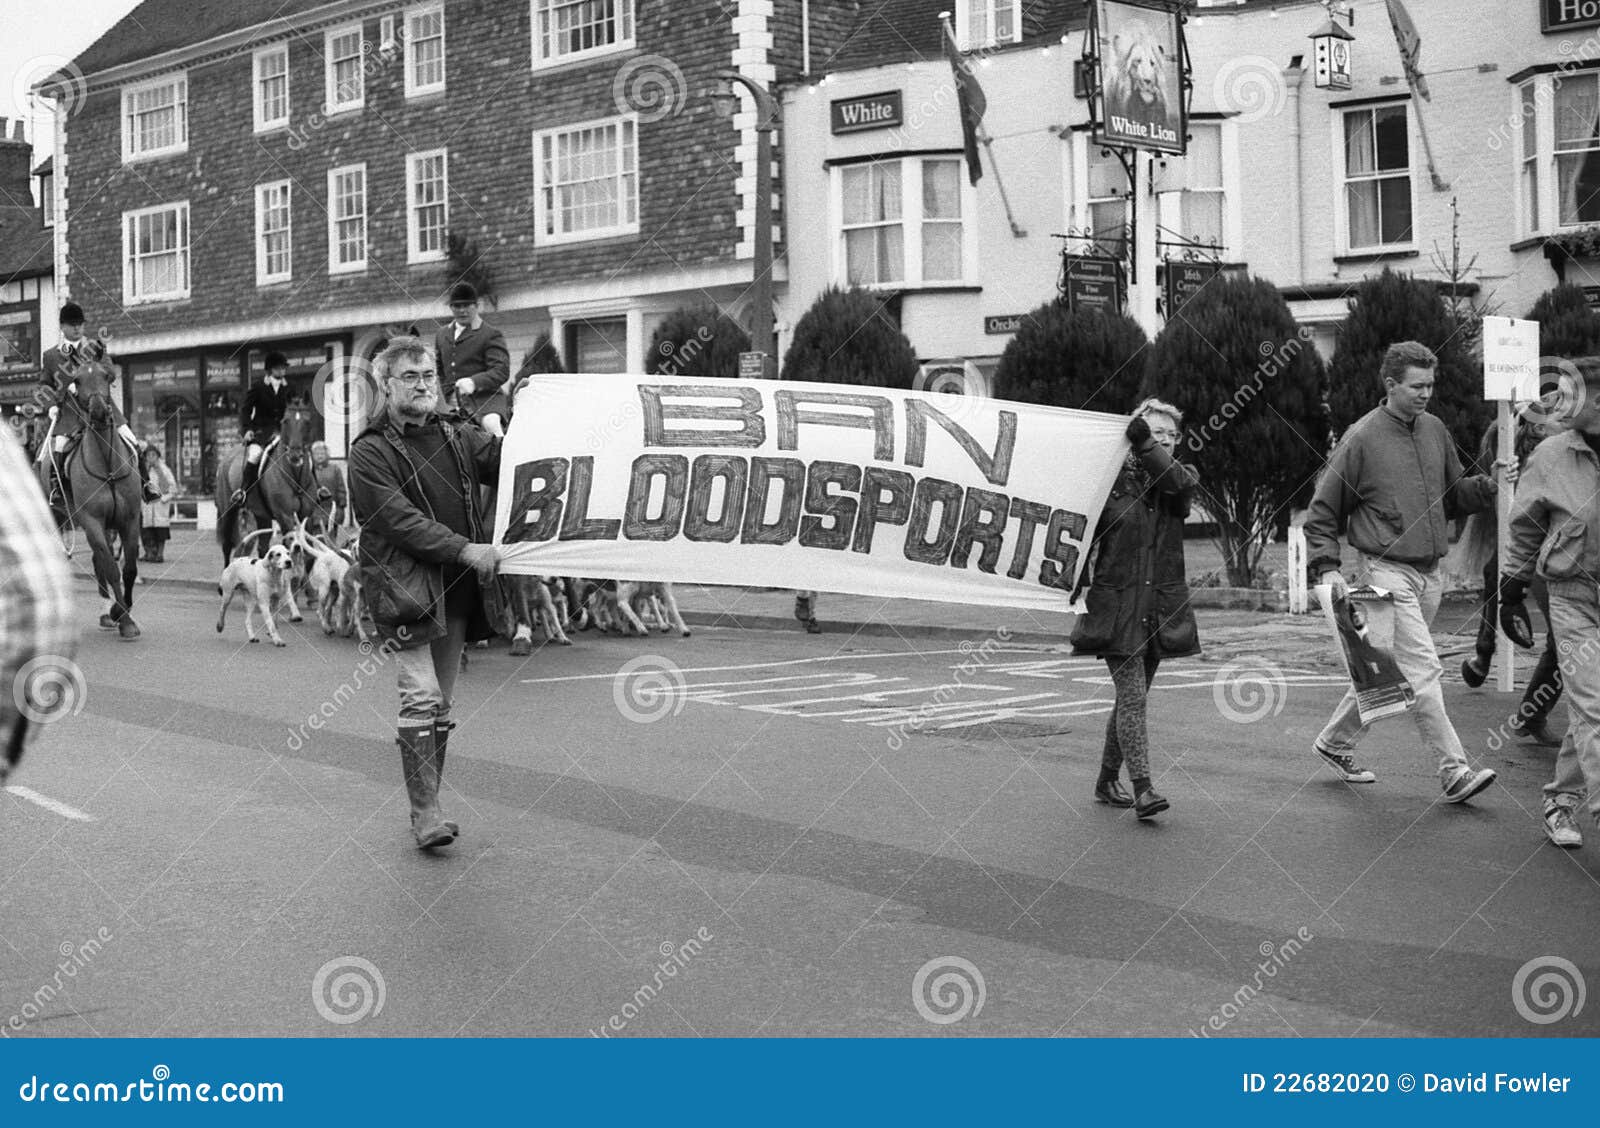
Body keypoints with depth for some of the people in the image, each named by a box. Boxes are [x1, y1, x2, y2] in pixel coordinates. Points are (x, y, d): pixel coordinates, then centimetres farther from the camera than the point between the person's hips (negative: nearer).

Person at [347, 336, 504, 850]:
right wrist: (464, 550, -21)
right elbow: (397, 519, -14)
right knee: (421, 700, -12)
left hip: (458, 591, 6)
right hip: (407, 589, -6)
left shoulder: (458, 438, 14)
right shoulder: (370, 452, -4)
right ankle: (424, 812, -10)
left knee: (441, 704, 11)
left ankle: (428, 799, 19)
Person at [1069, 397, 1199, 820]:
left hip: (1160, 606, 4)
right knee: (1133, 695, -12)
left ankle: (1107, 781, 25)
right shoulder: (1110, 478, -1)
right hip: (1116, 604, -4)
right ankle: (1142, 789, -14)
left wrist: (1145, 444, -24)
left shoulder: (1178, 480, 9)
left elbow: (1179, 480, -16)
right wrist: (1075, 579, -9)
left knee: (1132, 697, 12)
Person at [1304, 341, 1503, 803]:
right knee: (1422, 671, -11)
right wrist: (1327, 568, -12)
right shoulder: (1362, 438, -7)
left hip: (1429, 574, 7)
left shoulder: (1435, 430, 10)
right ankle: (1454, 771, -9)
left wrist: (1489, 485, 1)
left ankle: (1334, 743, 30)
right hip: (1387, 571, -7)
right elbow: (1322, 511, -2)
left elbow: (1454, 495, 20)